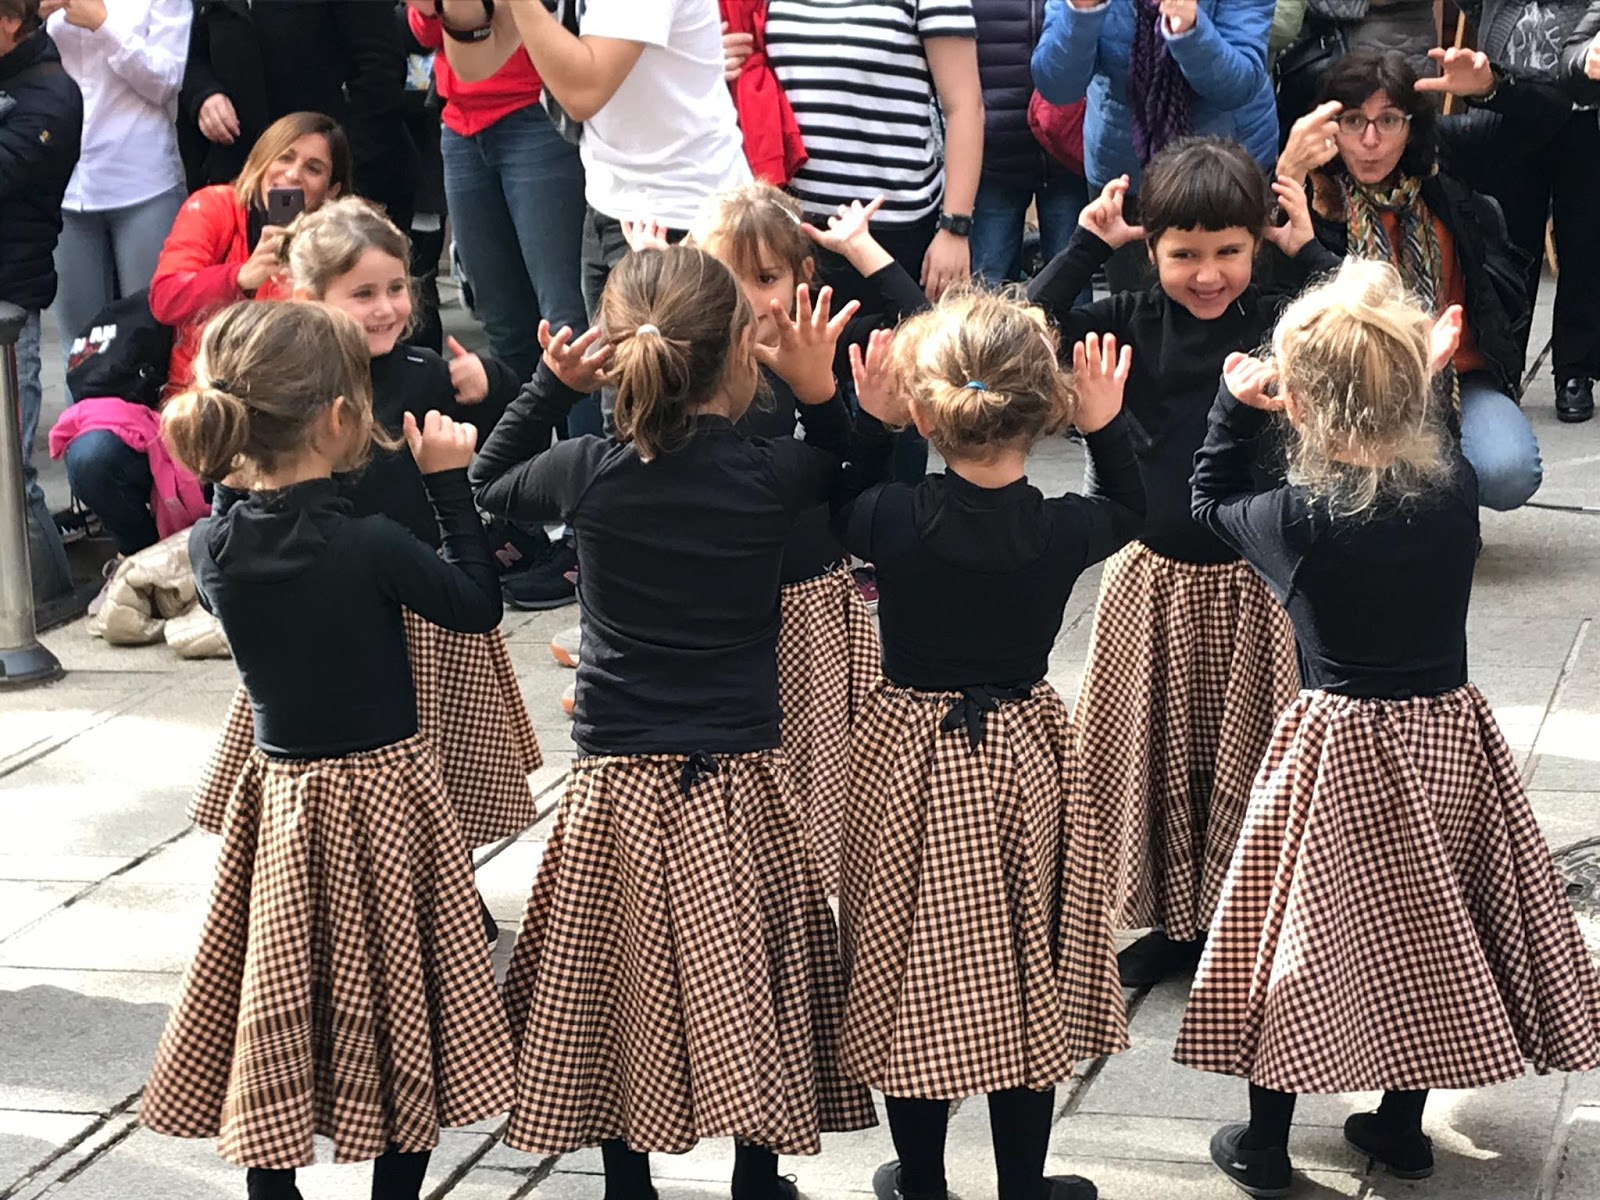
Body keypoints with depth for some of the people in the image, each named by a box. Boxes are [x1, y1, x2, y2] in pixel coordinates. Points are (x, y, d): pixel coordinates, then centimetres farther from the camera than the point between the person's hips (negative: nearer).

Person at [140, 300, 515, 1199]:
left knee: (274, 1016, 13)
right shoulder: (371, 547, -22)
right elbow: (479, 604, -7)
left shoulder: (214, 546, -9)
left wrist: (241, 467, 5)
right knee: (396, 1007, 9)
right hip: (384, 793, -4)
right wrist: (450, 481, -4)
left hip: (279, 798, 4)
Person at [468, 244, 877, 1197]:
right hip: (740, 784, -1)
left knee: (617, 997, 15)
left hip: (615, 787, 1)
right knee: (750, 1003, 12)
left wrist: (554, 383, 8)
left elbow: (490, 483, 13)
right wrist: (820, 387, 0)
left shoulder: (588, 473, -8)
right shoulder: (774, 476, -11)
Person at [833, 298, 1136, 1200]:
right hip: (1025, 753, 1)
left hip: (911, 758, -1)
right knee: (1025, 979, 15)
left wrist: (871, 422, 2)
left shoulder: (896, 520, -20)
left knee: (914, 977, 13)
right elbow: (1132, 512, 9)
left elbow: (834, 515, 5)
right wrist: (1107, 425, 5)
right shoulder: (1063, 530, -15)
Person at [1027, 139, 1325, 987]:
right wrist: (1086, 244, -13)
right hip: (1157, 582, 2)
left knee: (1250, 757, 6)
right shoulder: (1133, 324, -4)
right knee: (1160, 755, 14)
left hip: (1256, 581, -2)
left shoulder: (1282, 322, -7)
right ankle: (1174, 920, 30)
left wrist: (1309, 251, -17)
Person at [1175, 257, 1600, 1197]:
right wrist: (1413, 385, 7)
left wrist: (1236, 407, 5)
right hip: (1447, 736, 4)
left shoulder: (1303, 518, -20)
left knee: (1302, 934, 10)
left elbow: (1210, 502, 1)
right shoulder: (1456, 487, -12)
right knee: (1428, 933, 19)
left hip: (1345, 750, -4)